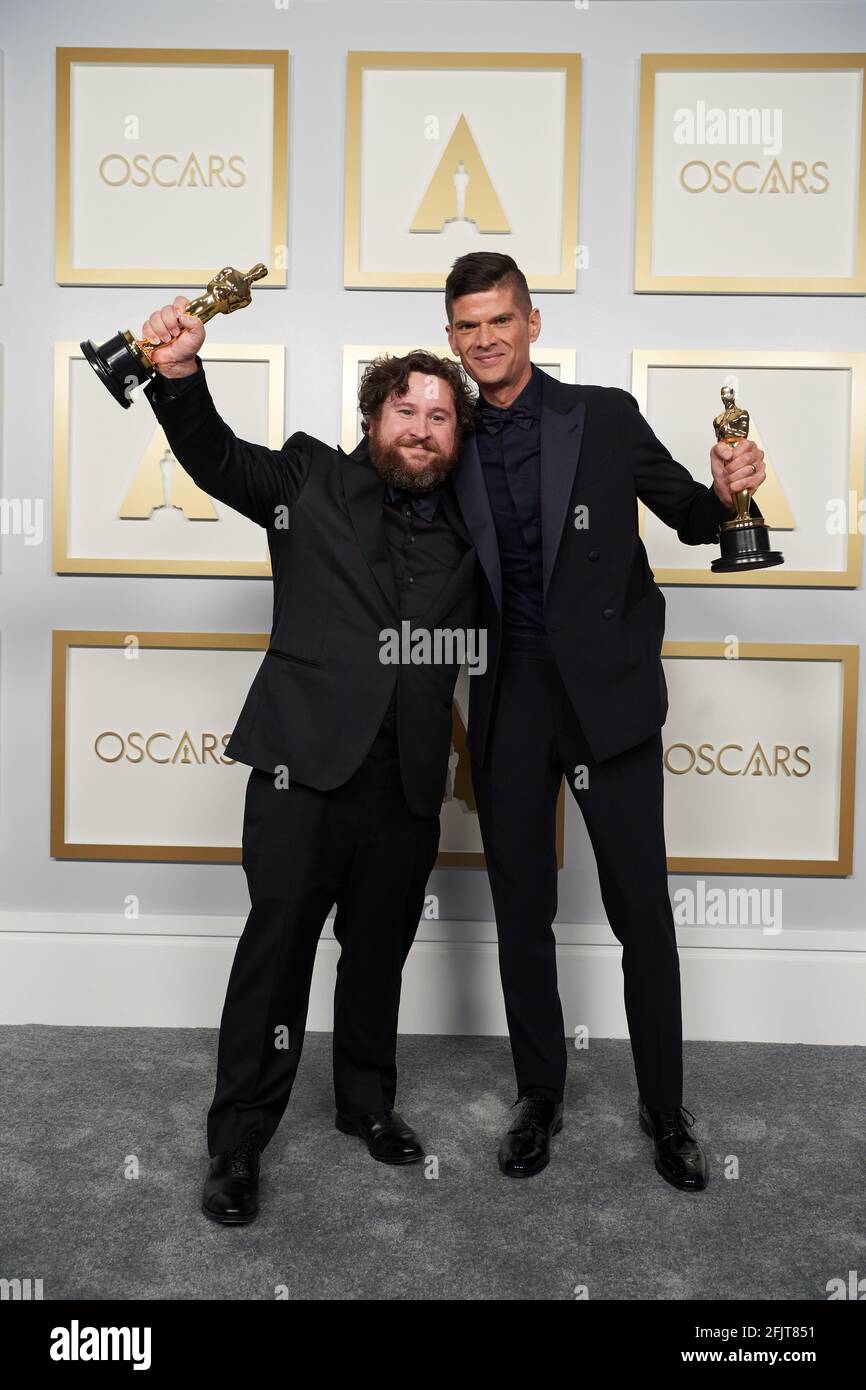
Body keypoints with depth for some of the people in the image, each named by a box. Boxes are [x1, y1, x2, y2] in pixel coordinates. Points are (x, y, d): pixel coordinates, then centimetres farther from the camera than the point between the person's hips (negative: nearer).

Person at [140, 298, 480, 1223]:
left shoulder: (465, 525, 14)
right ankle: (237, 1143, 16)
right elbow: (215, 456, -3)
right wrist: (179, 375, -20)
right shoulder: (311, 479, 7)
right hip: (306, 760, -3)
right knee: (278, 942, 0)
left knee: (380, 947, 15)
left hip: (409, 775, 3)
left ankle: (367, 1103, 36)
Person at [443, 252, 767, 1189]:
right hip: (508, 699, 3)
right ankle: (539, 1095, 31)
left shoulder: (606, 417, 0)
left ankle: (664, 1108, 24)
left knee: (642, 911, 4)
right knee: (521, 910, 11)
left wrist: (725, 494, -15)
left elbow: (689, 518, 6)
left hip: (607, 690, -2)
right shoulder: (454, 446, 6)